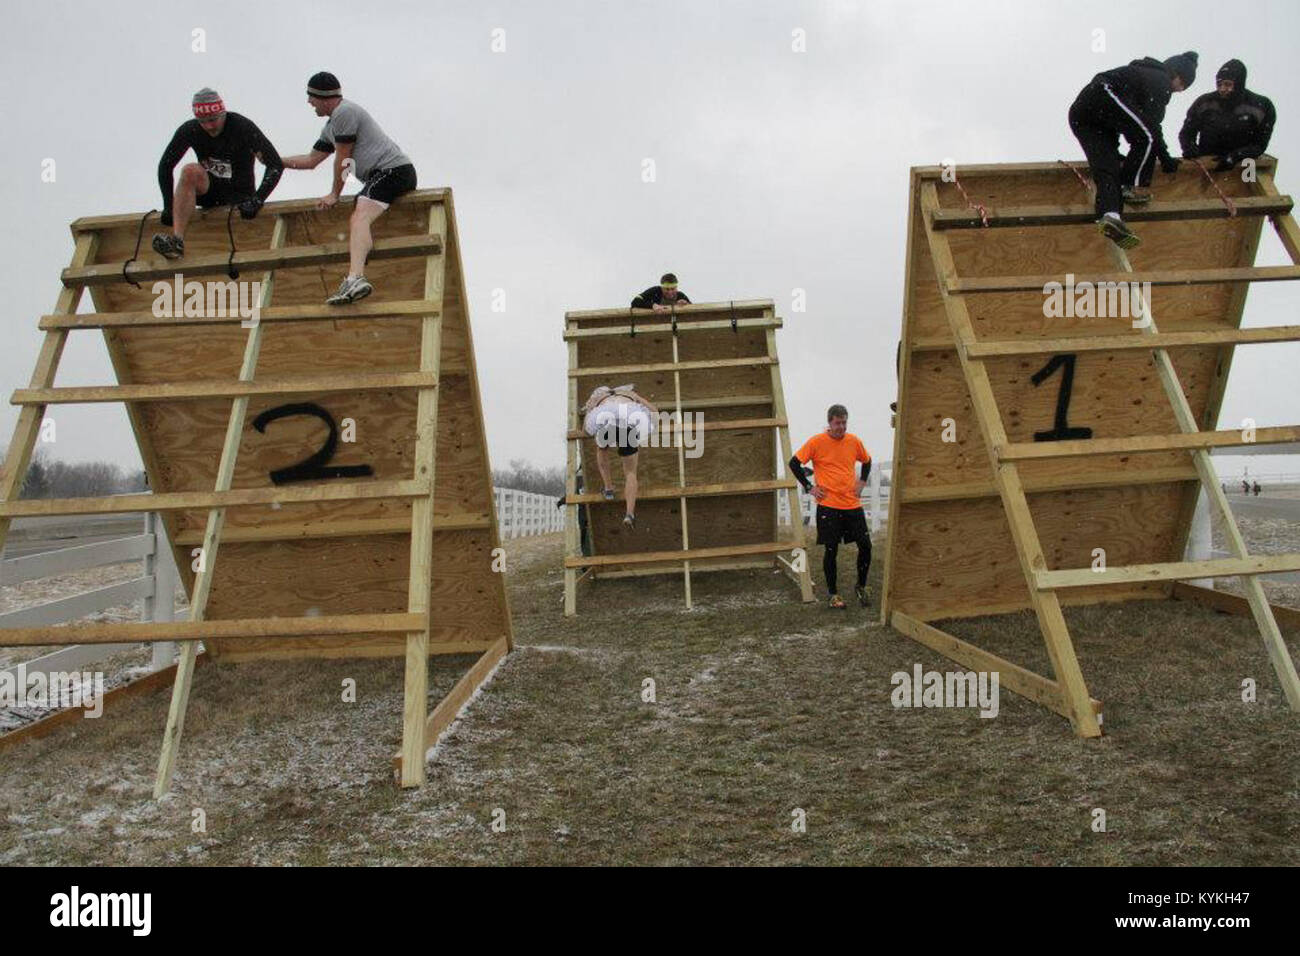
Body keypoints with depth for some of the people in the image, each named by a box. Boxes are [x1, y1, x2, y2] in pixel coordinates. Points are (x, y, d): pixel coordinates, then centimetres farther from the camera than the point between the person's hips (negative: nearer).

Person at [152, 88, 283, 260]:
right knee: (189, 171, -30)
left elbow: (276, 165, -19)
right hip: (209, 190, 2)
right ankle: (177, 240, -38)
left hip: (239, 195, -2)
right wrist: (169, 206, -8)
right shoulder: (189, 130, -8)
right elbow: (165, 166, 0)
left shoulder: (243, 127, -17)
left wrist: (257, 200, -28)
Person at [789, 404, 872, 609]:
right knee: (831, 550, 0)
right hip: (828, 505, -4)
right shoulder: (817, 442, -7)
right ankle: (834, 593, 15)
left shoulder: (854, 441, 5)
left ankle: (861, 587, 22)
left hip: (853, 504, 4)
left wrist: (862, 481, 9)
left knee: (865, 545, 1)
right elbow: (794, 463, -2)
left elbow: (867, 461, 23)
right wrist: (809, 487, -5)